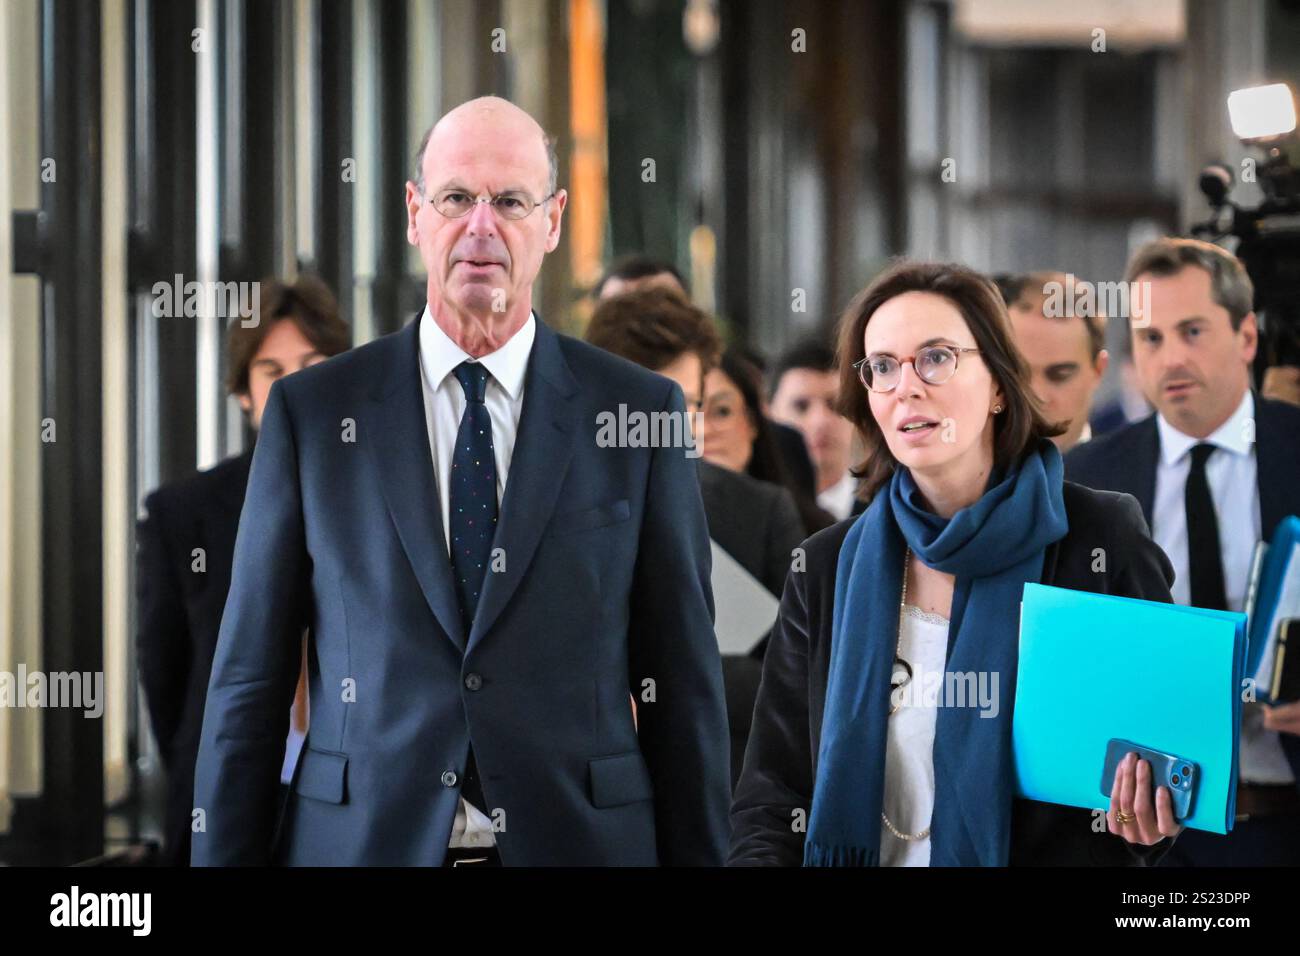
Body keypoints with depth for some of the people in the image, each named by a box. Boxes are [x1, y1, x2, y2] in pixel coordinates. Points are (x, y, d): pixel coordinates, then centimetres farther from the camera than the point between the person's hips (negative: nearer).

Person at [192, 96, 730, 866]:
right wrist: (227, 856, -2)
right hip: (361, 839, 0)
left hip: (577, 840, 0)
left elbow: (684, 682, 2)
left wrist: (698, 856, -2)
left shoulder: (641, 412, 2)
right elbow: (249, 684, 2)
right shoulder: (312, 412, 2)